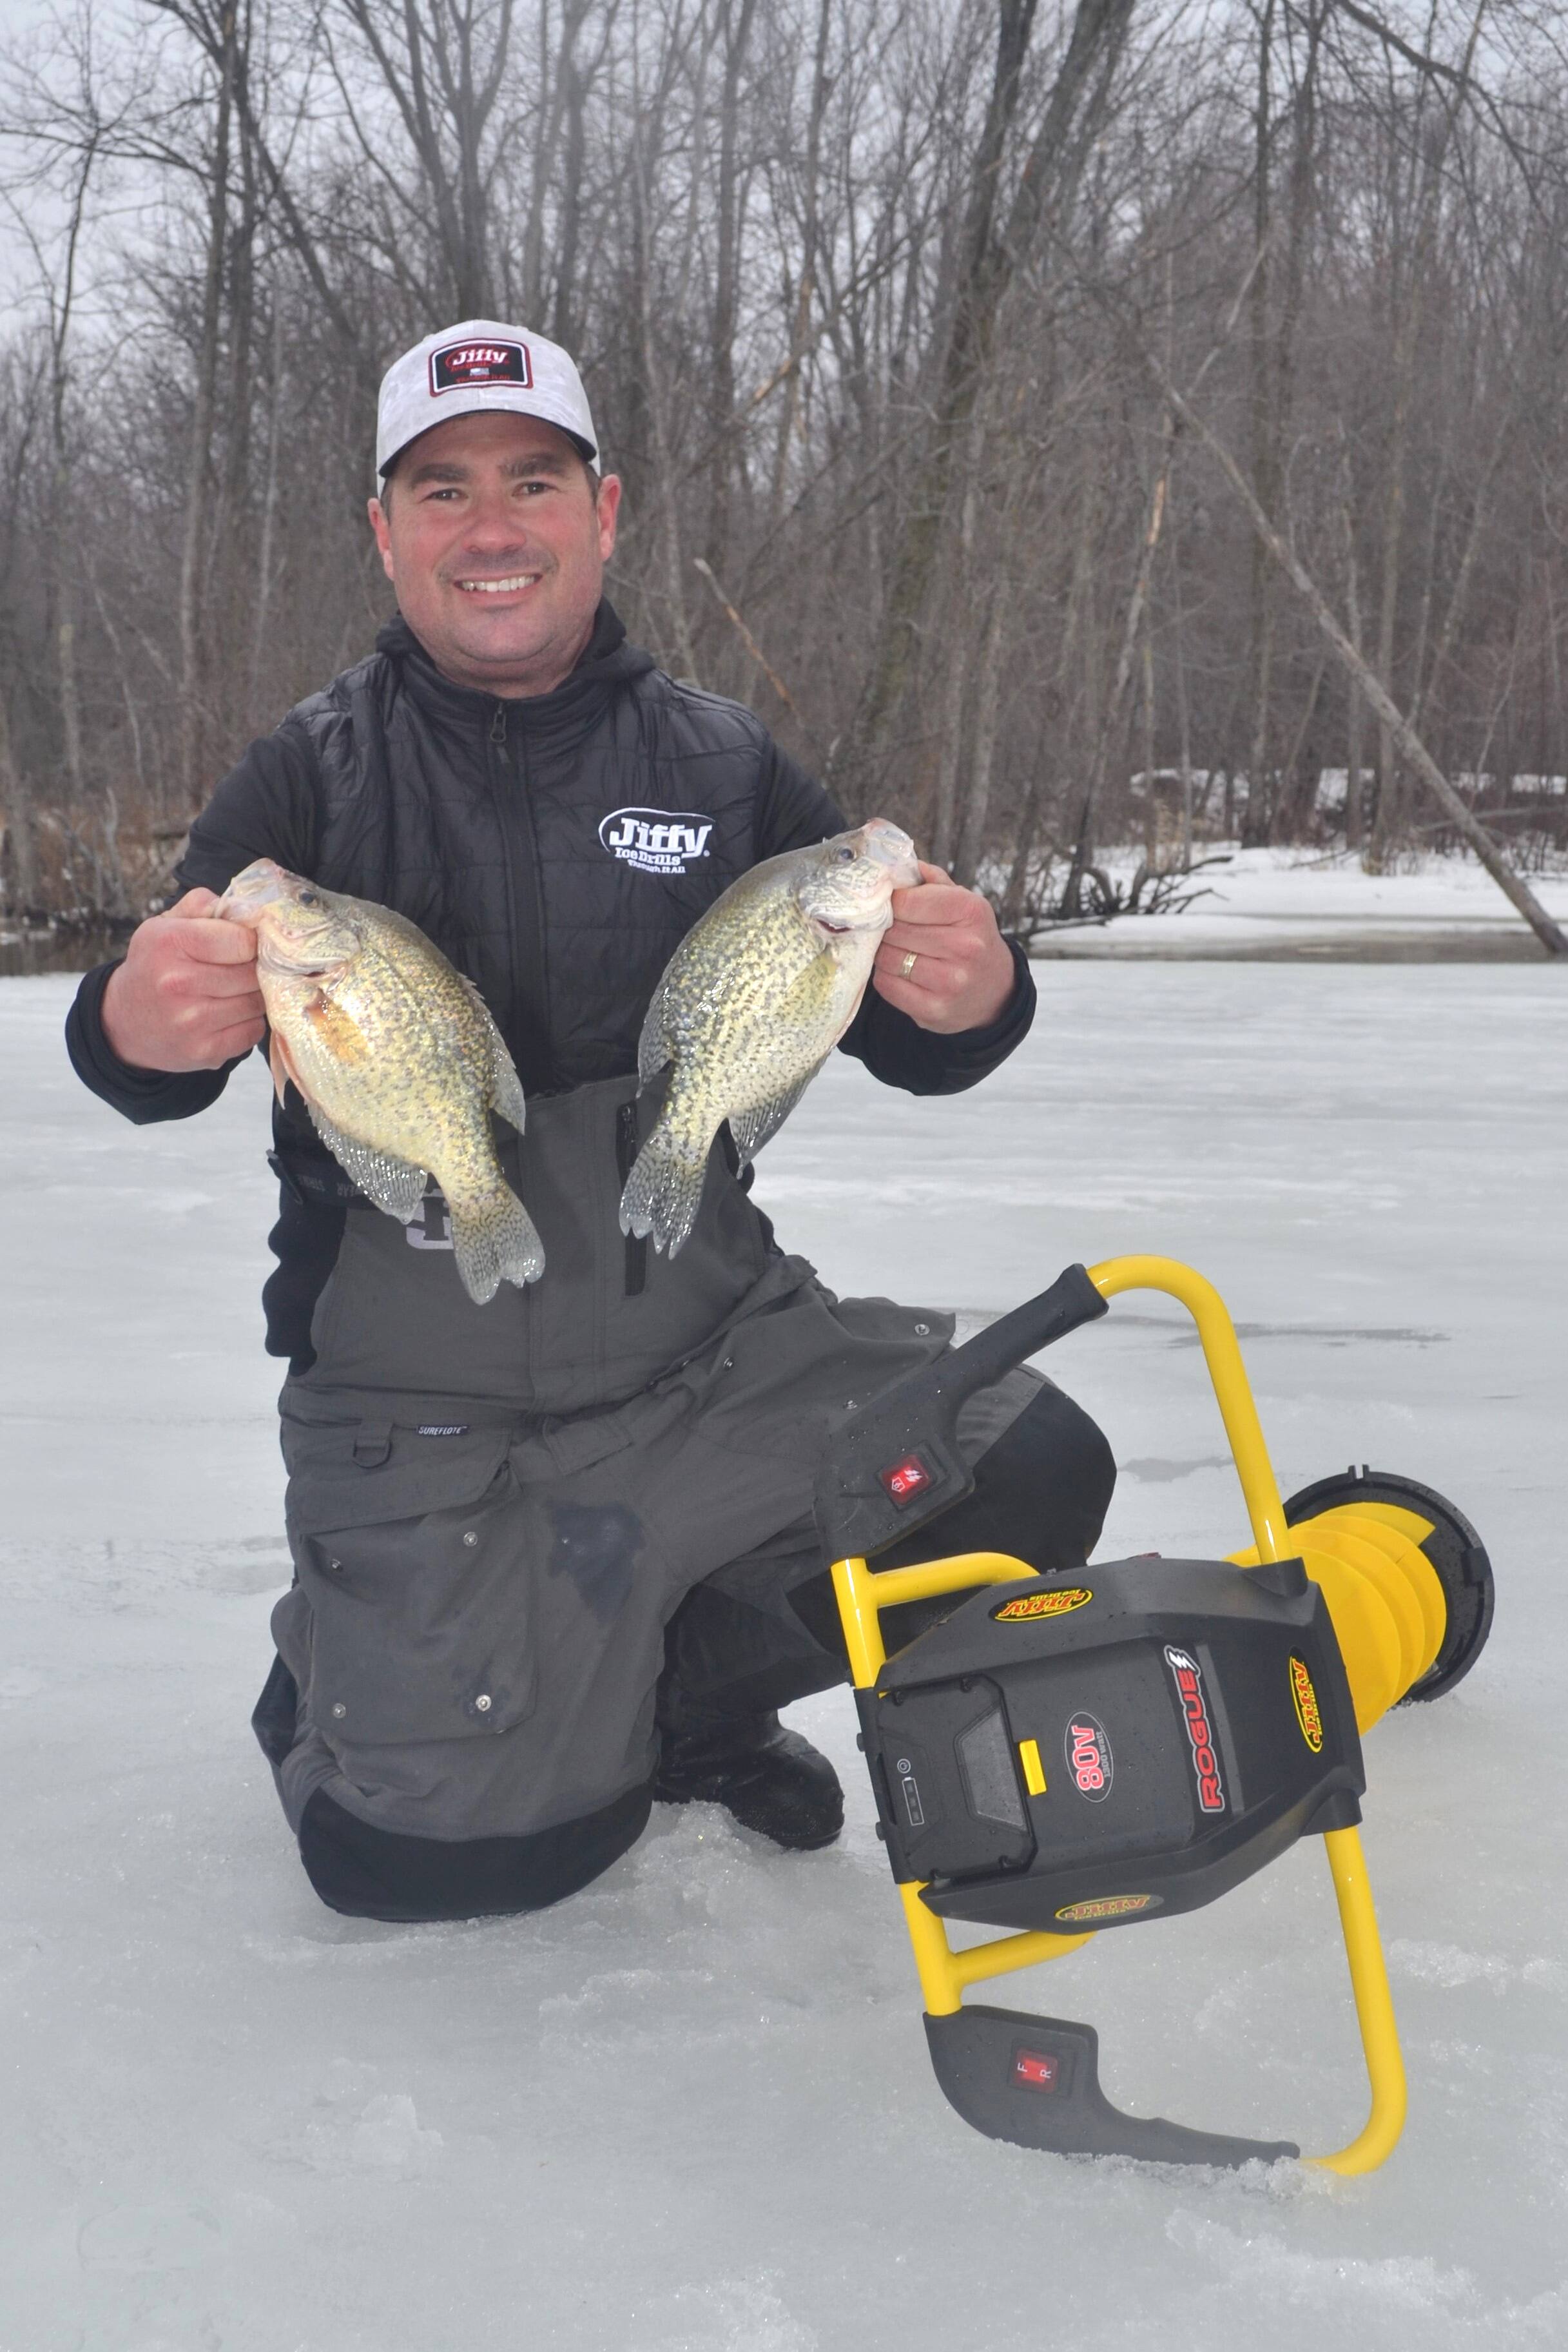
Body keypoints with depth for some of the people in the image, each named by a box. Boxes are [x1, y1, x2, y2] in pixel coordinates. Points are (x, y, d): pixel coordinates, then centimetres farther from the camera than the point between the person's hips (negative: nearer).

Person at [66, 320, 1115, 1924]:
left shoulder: (720, 769, 4)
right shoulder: (314, 782, -1)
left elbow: (908, 1044, 0)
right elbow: (152, 1047, -14)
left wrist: (968, 997, -25)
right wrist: (140, 1025, -40)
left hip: (711, 1354, 3)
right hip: (422, 1418, -2)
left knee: (1031, 1472, -14)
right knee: (453, 1854, -14)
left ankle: (680, 1687, 11)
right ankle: (333, 1682, 23)